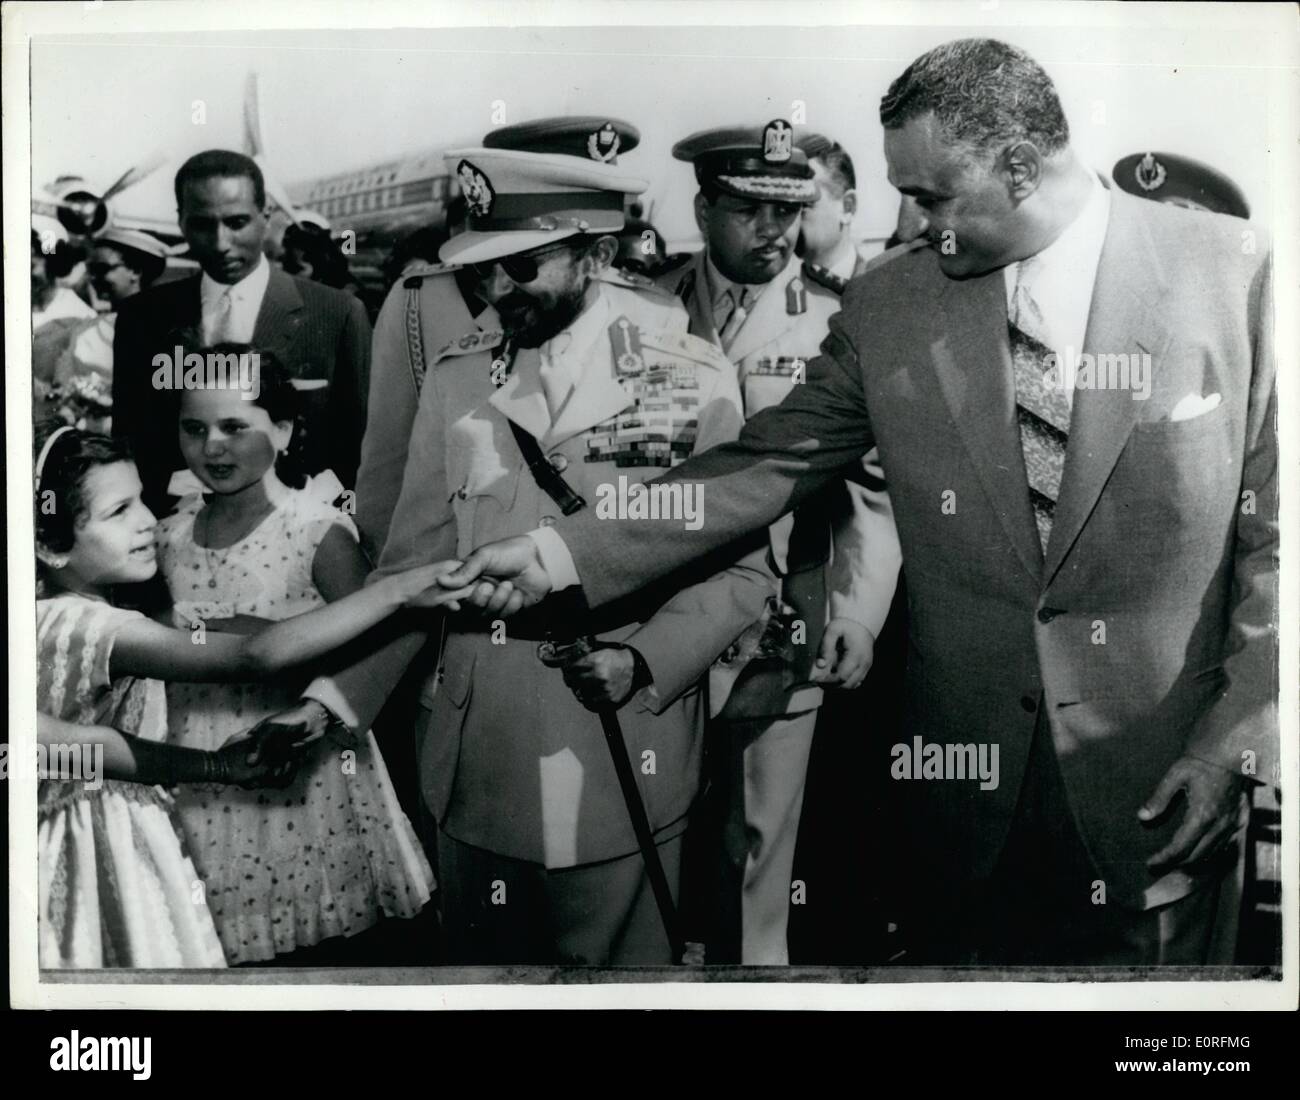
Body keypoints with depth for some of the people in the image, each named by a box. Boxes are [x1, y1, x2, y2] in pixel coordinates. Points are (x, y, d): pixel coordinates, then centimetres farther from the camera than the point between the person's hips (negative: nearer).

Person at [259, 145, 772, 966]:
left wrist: (644, 662, -19)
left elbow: (739, 568, -4)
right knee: (480, 957, 17)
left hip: (623, 761, -2)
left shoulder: (693, 379, -5)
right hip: (476, 758, 3)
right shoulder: (457, 377, 3)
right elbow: (415, 561, 4)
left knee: (617, 960, 11)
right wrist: (334, 697, -5)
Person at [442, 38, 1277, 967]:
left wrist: (1236, 742, -7)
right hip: (968, 769, 2)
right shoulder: (890, 306, -1)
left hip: (1162, 778, -1)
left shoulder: (1236, 271, -7)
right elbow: (765, 470, -1)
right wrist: (557, 554, -8)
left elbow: (1272, 532, -4)